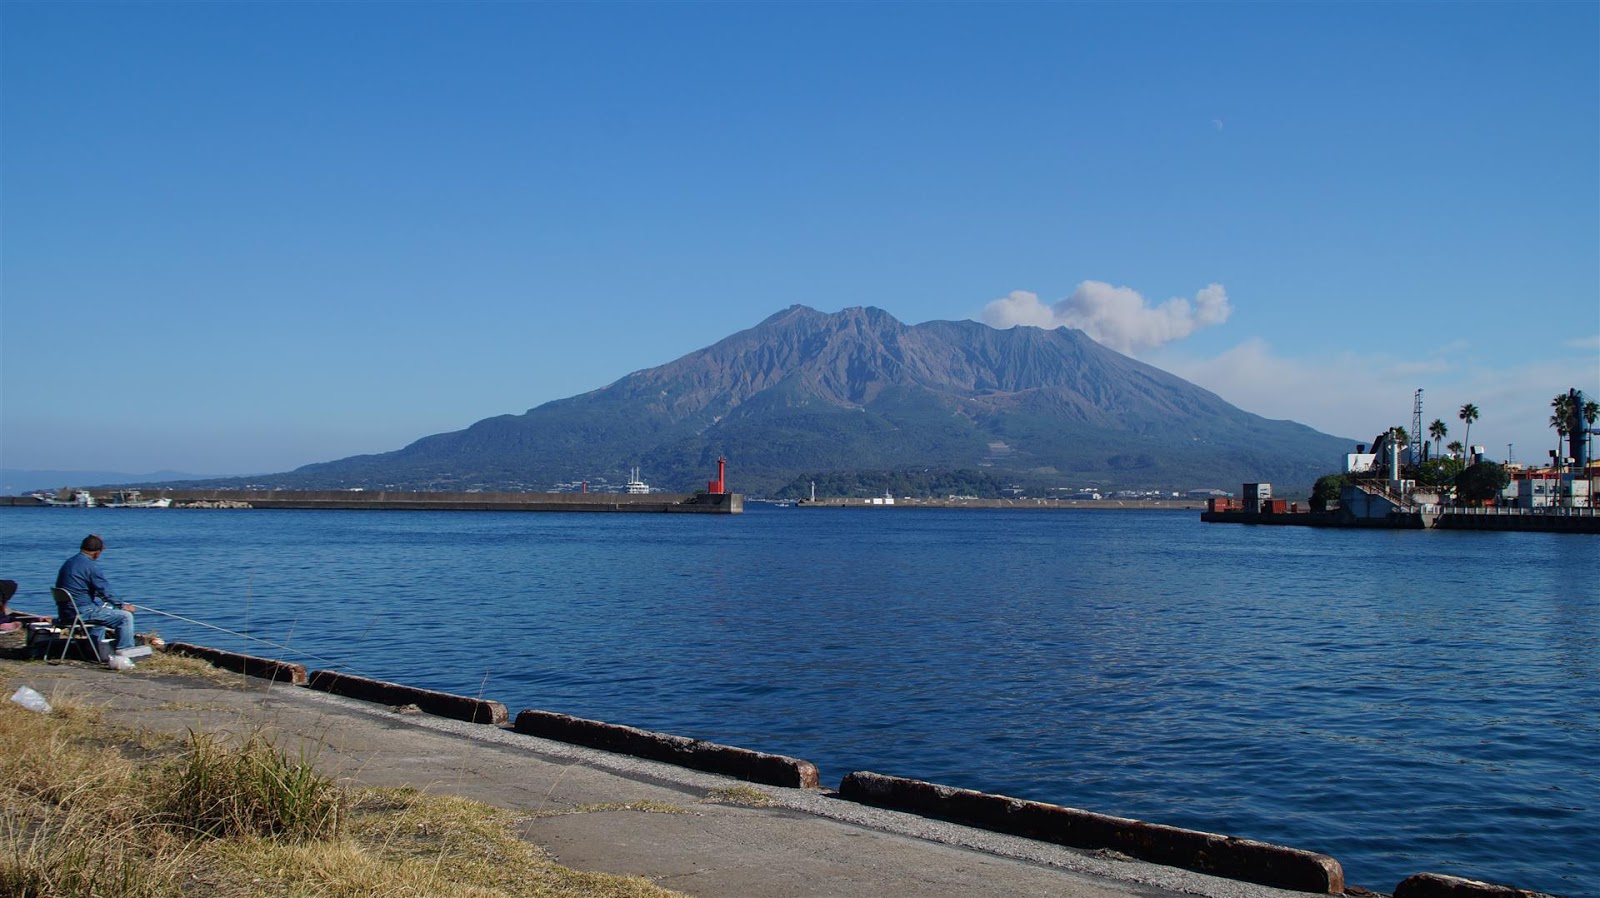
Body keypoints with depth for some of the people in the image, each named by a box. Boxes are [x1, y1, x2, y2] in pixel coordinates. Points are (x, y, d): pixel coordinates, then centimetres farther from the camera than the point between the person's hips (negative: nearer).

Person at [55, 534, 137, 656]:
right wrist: (122, 606, 0)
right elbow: (105, 591, -14)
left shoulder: (68, 563, 12)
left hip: (64, 613, 9)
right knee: (126, 616, -8)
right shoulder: (90, 566, -15)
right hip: (82, 612, -9)